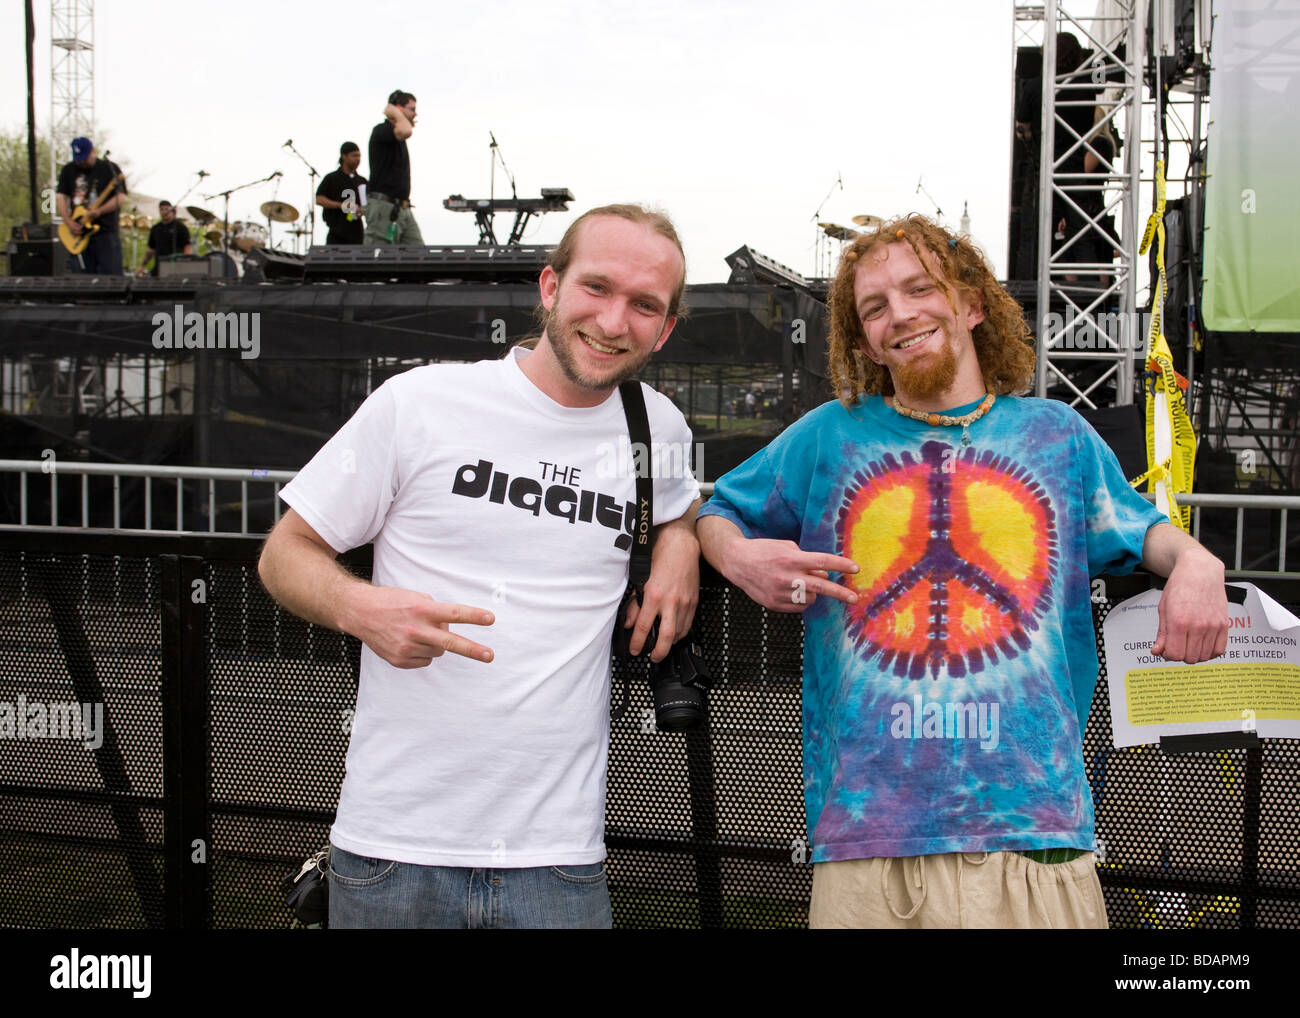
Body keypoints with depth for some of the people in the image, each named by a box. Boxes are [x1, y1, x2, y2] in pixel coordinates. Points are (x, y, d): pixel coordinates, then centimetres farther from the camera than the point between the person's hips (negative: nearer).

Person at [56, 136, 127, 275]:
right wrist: (68, 222, -4)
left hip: (106, 232, -4)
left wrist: (98, 212, -19)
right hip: (78, 234, 4)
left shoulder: (109, 169, 1)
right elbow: (61, 196, 11)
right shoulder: (68, 170, 13)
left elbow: (121, 197, -7)